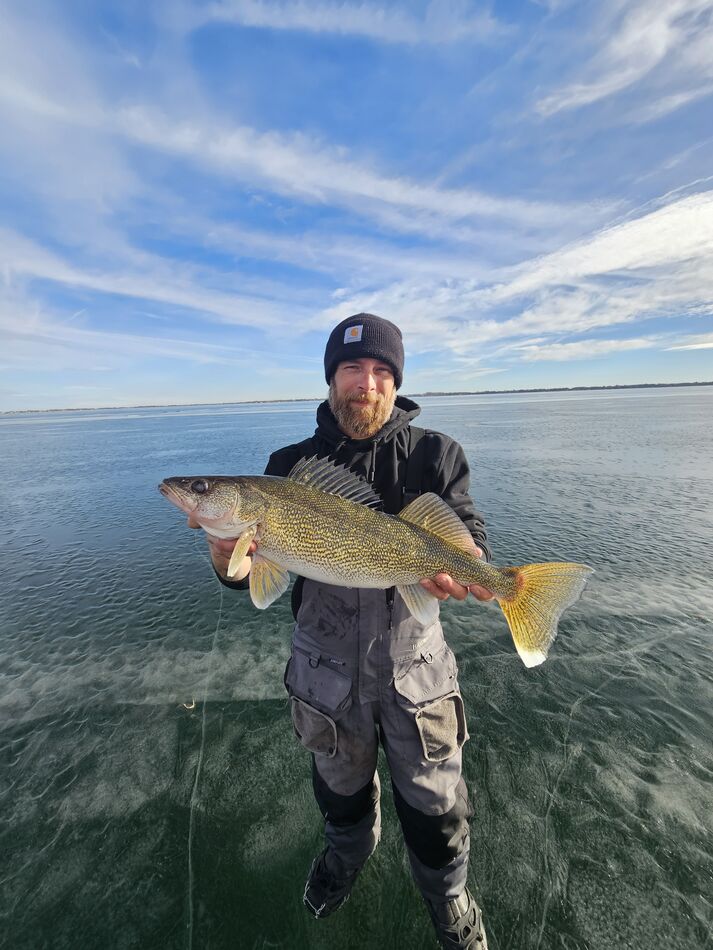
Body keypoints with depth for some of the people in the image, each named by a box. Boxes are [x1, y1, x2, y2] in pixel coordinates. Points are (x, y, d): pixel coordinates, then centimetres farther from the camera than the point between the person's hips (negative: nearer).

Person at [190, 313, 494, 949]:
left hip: (414, 664, -1)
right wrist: (232, 564, -28)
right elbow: (258, 568, -5)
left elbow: (469, 535, -12)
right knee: (342, 790, 29)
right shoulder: (292, 464, -6)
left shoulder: (434, 454, -8)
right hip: (326, 665, 2)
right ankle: (347, 859, 64)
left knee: (433, 802, 20)